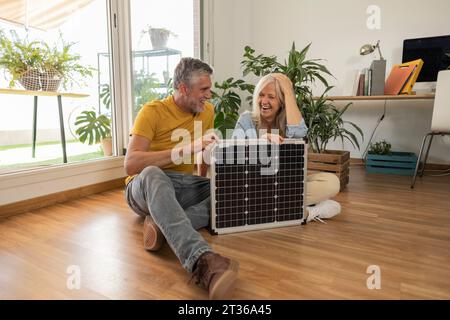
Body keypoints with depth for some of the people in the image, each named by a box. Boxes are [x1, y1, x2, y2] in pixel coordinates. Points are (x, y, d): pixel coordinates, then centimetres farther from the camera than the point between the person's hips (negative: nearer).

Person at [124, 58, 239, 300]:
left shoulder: (207, 111, 6)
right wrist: (186, 150, -30)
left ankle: (164, 225, -30)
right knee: (153, 174, -40)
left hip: (184, 187, 5)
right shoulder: (153, 111, -11)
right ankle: (201, 260, -54)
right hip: (145, 188, -4)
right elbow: (131, 164, -23)